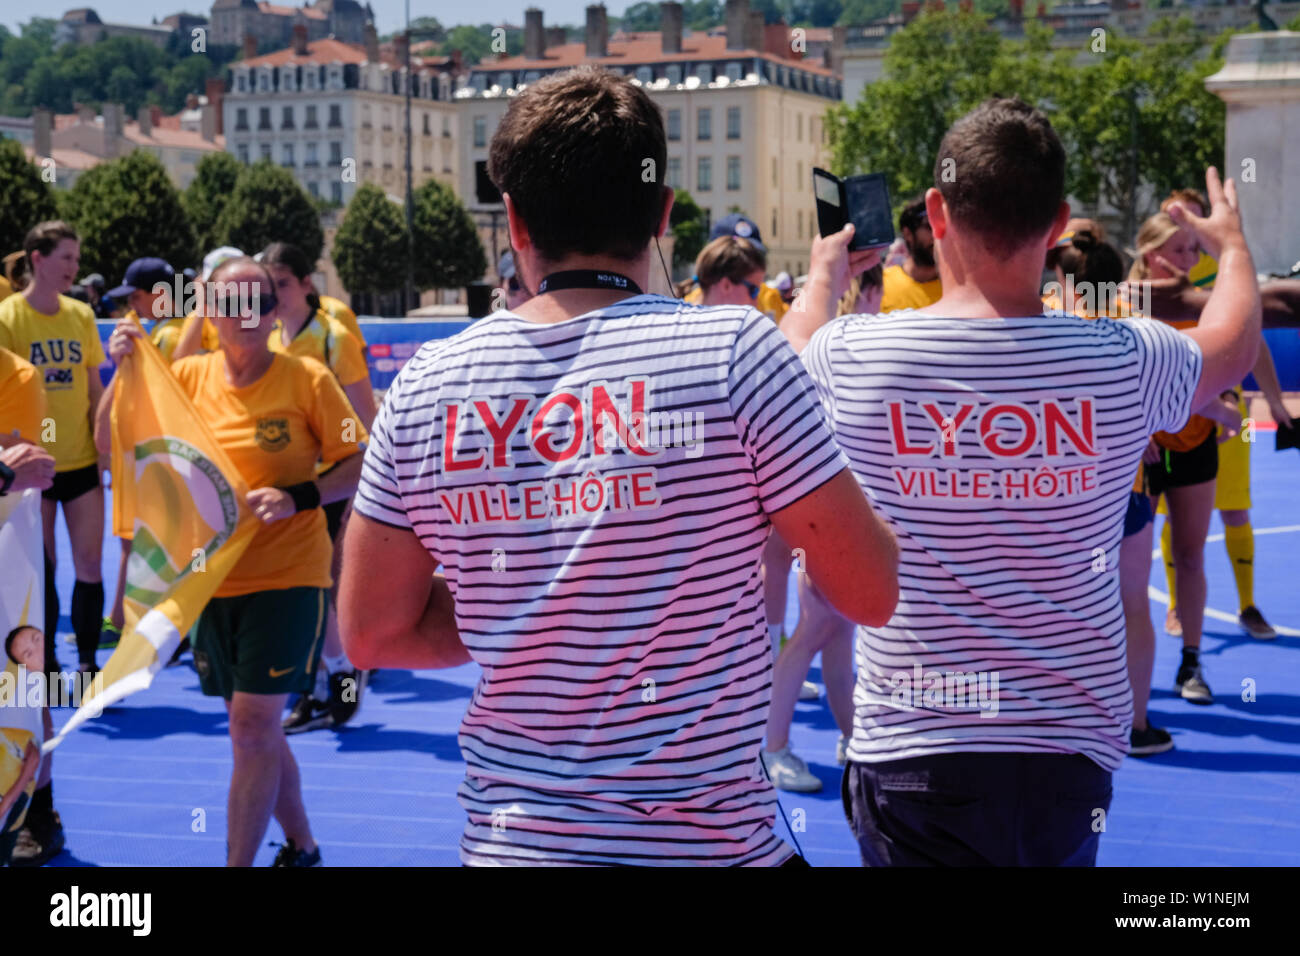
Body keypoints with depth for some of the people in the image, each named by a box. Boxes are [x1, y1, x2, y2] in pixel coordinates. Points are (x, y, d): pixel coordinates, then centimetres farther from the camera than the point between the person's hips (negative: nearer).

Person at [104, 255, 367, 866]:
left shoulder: (306, 379, -8)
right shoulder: (187, 376, 3)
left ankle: (239, 860, 1)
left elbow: (358, 464, -7)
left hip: (286, 578, -5)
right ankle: (301, 847, 35)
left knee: (252, 727, -9)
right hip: (214, 579, 5)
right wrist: (122, 370, -11)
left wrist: (297, 498, -22)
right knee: (257, 729, 15)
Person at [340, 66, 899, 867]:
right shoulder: (733, 347, -13)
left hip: (507, 838, 3)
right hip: (707, 841, -2)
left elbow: (371, 633, 4)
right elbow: (873, 592, -9)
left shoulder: (424, 387, -2)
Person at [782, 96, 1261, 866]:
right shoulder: (1126, 361, -8)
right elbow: (1233, 347, 17)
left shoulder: (854, 356, -11)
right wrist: (1234, 244, 39)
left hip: (907, 749, -1)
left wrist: (824, 276, 37)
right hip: (1071, 750, 1)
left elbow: (790, 354, 16)